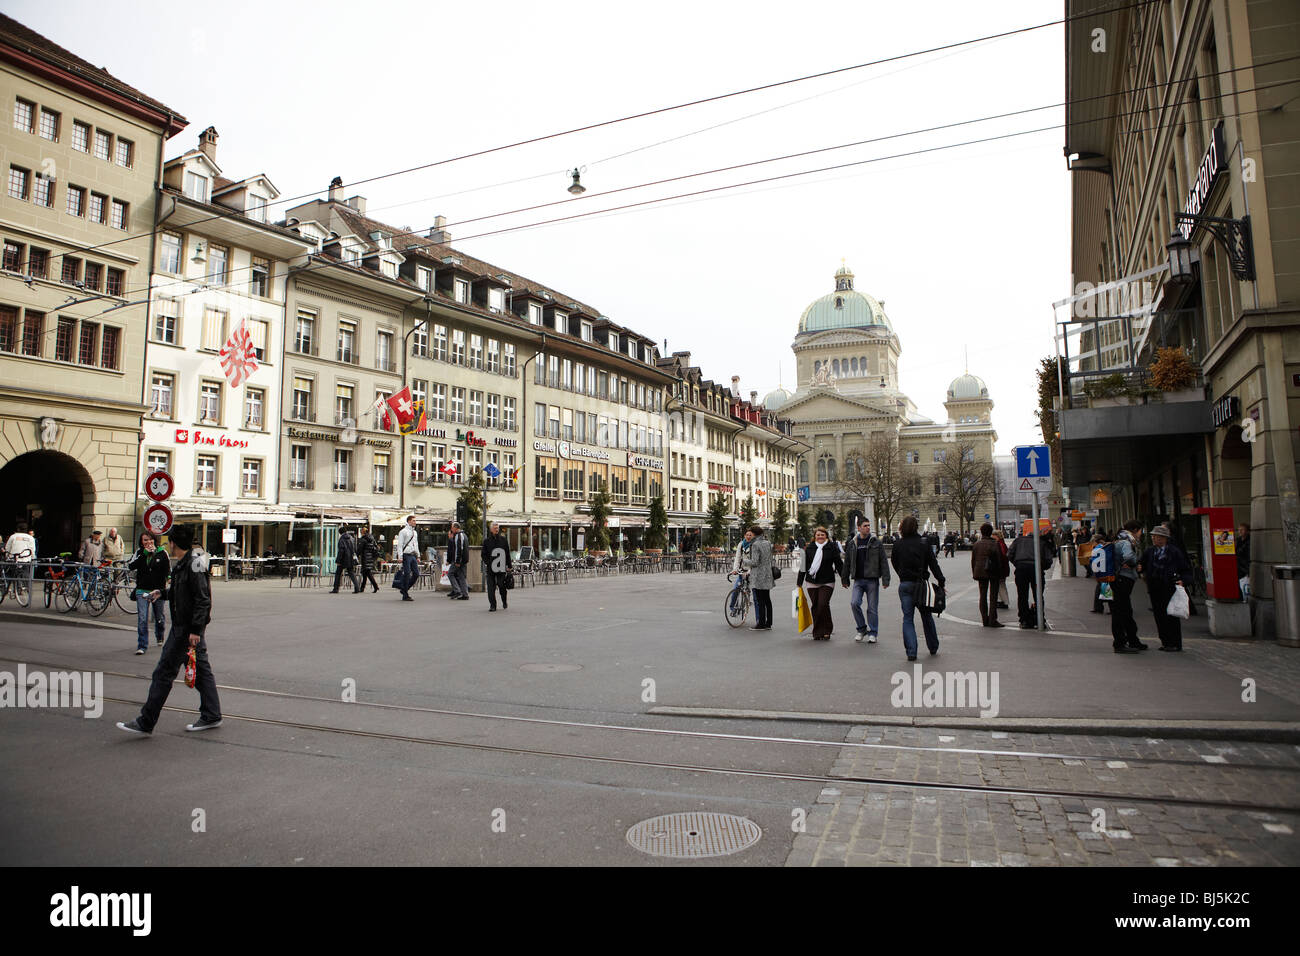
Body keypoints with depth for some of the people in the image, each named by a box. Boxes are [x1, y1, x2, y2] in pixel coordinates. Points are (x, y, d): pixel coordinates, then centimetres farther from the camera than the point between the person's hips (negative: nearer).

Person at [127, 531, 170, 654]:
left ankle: (160, 637, 40)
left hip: (158, 590, 0)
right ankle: (142, 646, -3)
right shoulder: (139, 552, 5)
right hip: (142, 590, 0)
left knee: (159, 617, 13)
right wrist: (144, 553, -14)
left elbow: (168, 571, 2)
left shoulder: (162, 553, -1)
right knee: (142, 619, -8)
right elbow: (131, 566, -10)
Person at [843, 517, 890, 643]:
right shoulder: (852, 543, 7)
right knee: (854, 603, -14)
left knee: (872, 608, 2)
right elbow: (847, 562, 15)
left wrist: (885, 579, -8)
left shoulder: (876, 542, 1)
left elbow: (883, 561, -1)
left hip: (872, 580, -2)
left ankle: (873, 633, 16)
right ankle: (862, 629, 6)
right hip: (858, 580, 2)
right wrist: (845, 579, 16)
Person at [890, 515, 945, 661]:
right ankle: (933, 648, 28)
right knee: (927, 616, 16)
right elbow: (933, 563, -5)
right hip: (921, 584, 0)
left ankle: (911, 651, -5)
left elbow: (894, 563, 6)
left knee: (907, 618, 4)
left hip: (905, 585, 0)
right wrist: (941, 581, -1)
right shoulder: (924, 543, -5)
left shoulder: (898, 544, -3)